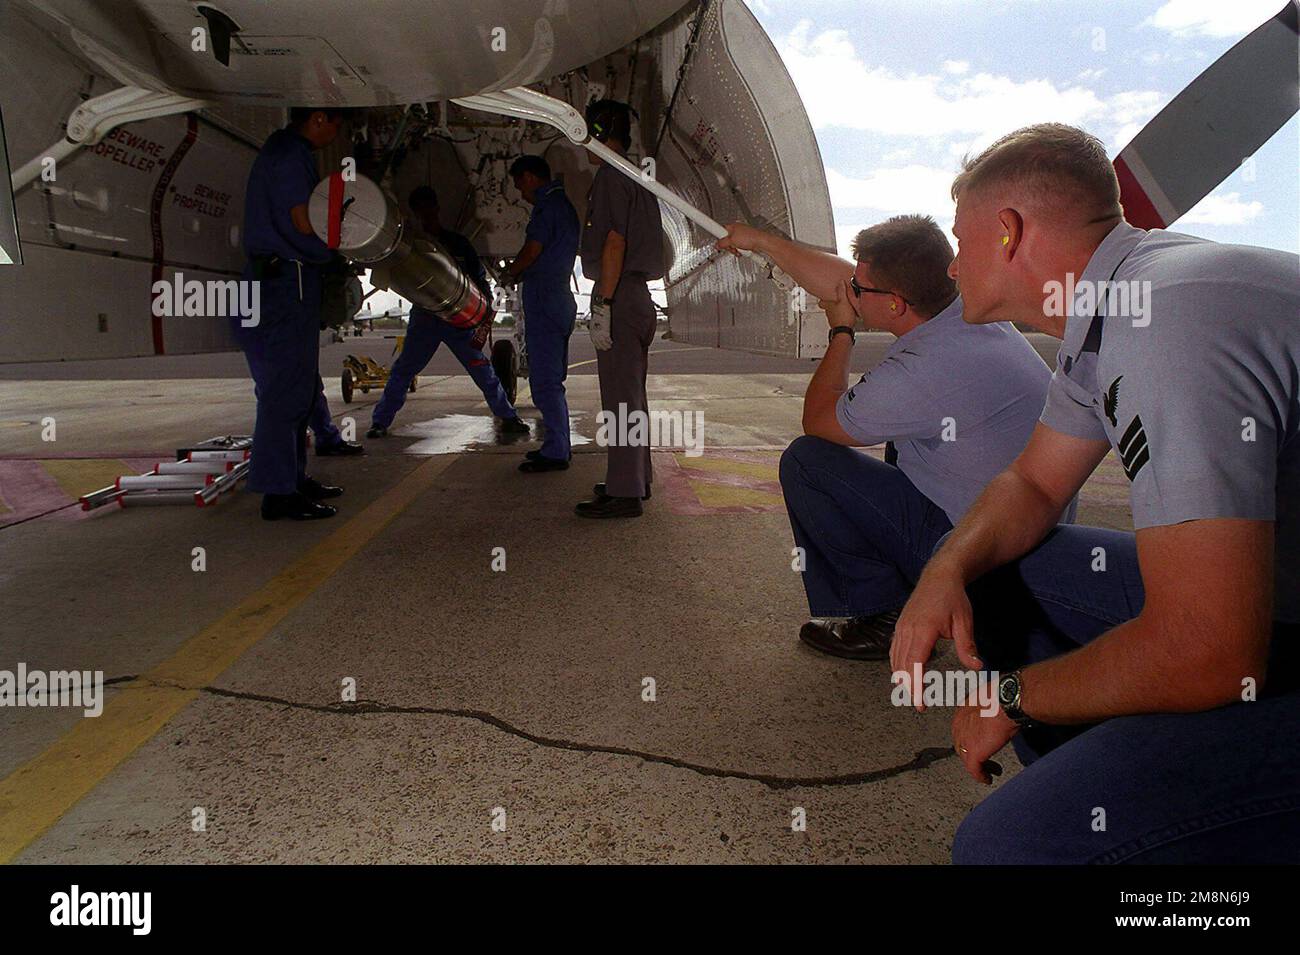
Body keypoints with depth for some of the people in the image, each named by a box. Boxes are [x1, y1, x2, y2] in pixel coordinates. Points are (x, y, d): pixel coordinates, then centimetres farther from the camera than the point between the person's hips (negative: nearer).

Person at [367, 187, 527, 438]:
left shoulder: (458, 243, 4)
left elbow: (479, 279, 6)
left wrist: (487, 308, -5)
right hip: (424, 318, 0)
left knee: (482, 370, 0)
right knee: (402, 369, 0)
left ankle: (509, 417, 9)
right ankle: (380, 421, 8)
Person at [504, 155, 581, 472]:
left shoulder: (547, 205, -11)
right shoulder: (565, 204, 20)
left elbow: (532, 250, -14)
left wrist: (511, 272, 3)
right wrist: (521, 271, 16)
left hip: (544, 301, -10)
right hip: (561, 300, 10)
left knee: (544, 382, -8)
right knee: (553, 380, 15)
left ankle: (555, 452, -6)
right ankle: (558, 445, 21)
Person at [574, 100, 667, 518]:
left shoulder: (611, 175, -9)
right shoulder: (636, 177, 21)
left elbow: (614, 241, -19)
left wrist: (603, 305, -21)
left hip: (619, 296, -10)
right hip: (636, 294, 10)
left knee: (619, 398, -9)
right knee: (631, 395, 15)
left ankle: (623, 493, -6)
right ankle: (635, 480, 24)